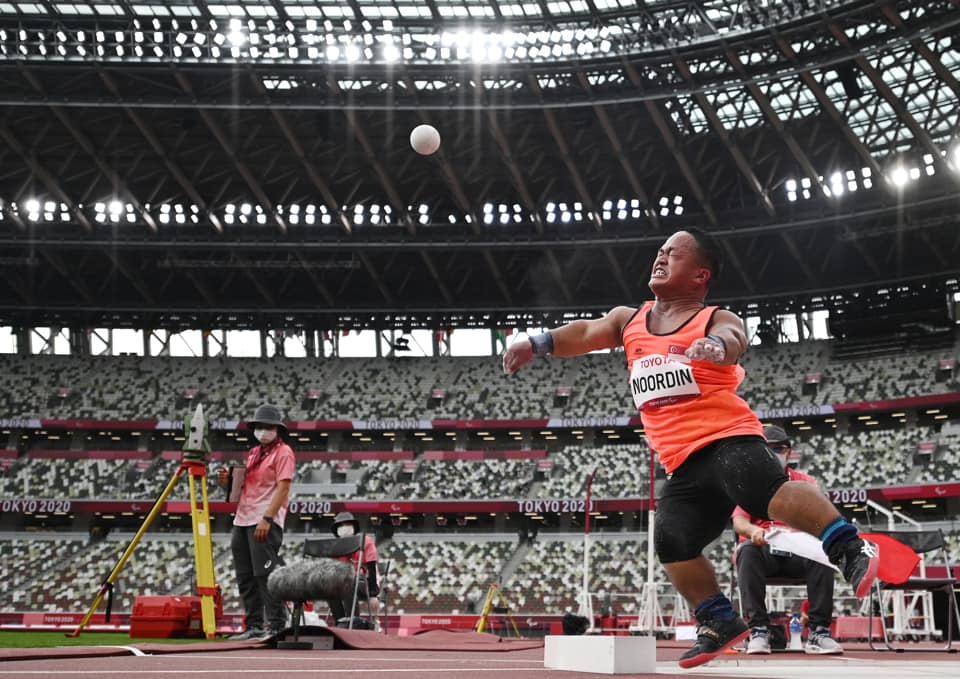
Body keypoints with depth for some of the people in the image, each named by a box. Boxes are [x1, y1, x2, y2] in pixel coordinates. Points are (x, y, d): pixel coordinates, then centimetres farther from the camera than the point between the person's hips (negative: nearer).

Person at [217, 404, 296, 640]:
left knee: (266, 574, -12)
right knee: (245, 576, 9)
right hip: (242, 521, 9)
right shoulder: (253, 453, 21)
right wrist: (229, 479, 5)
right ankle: (254, 626, 16)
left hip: (266, 522, -9)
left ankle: (276, 626, -9)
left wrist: (267, 518, -21)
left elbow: (282, 488, -13)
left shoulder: (283, 452, -4)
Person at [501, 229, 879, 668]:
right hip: (685, 464, 7)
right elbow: (586, 334, 10)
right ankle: (721, 623, 16)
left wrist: (716, 344, -48)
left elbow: (733, 341, -23)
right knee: (672, 541, 2)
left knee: (771, 492, -32)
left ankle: (851, 550, -28)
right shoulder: (629, 320, 19)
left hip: (726, 438, -6)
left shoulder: (716, 319, -1)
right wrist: (536, 344, -8)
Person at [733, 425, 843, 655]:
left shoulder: (806, 482, 16)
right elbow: (739, 521, -2)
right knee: (747, 550, -35)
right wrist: (753, 530, -28)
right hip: (762, 551, -1)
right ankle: (758, 630, -36)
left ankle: (818, 631, -32)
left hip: (798, 552, 1)